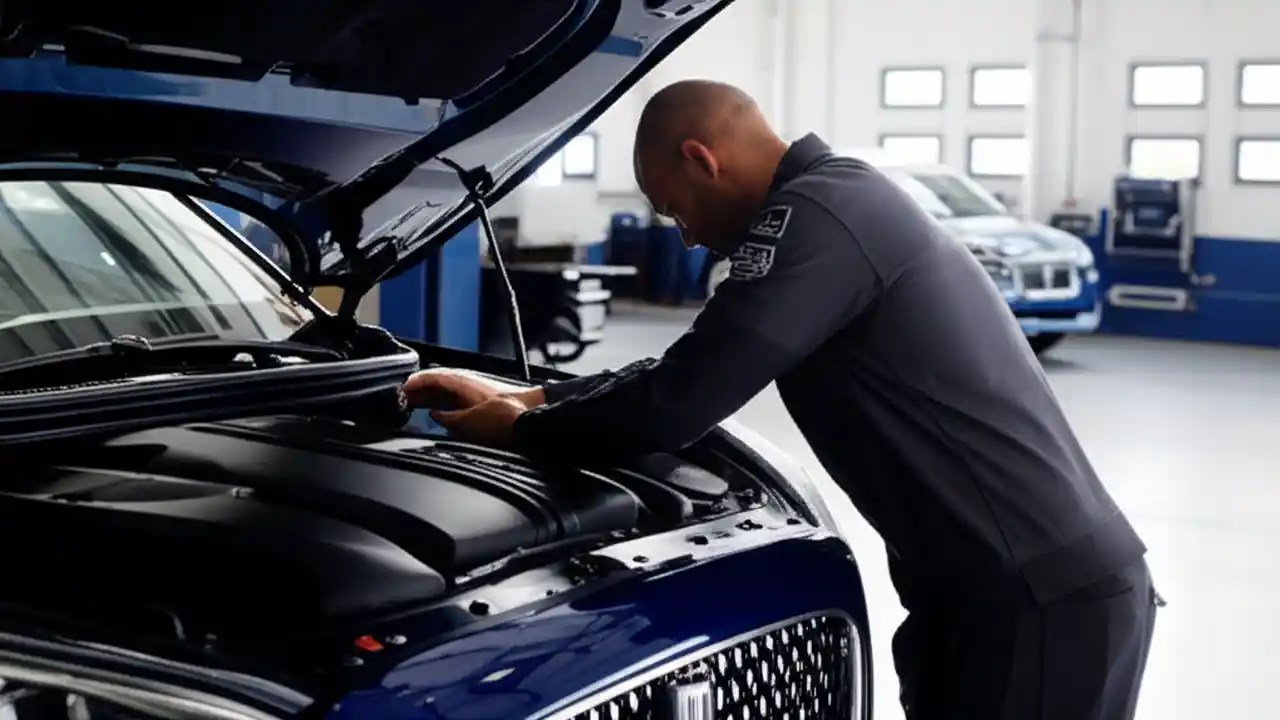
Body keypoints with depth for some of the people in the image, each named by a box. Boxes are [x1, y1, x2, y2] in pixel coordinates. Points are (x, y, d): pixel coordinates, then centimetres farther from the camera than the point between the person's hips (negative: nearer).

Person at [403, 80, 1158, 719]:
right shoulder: (845, 201, 17)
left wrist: (518, 431, 0)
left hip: (1044, 600, -10)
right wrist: (523, 397, 21)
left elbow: (676, 404, -18)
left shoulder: (818, 216, -16)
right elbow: (691, 369, 23)